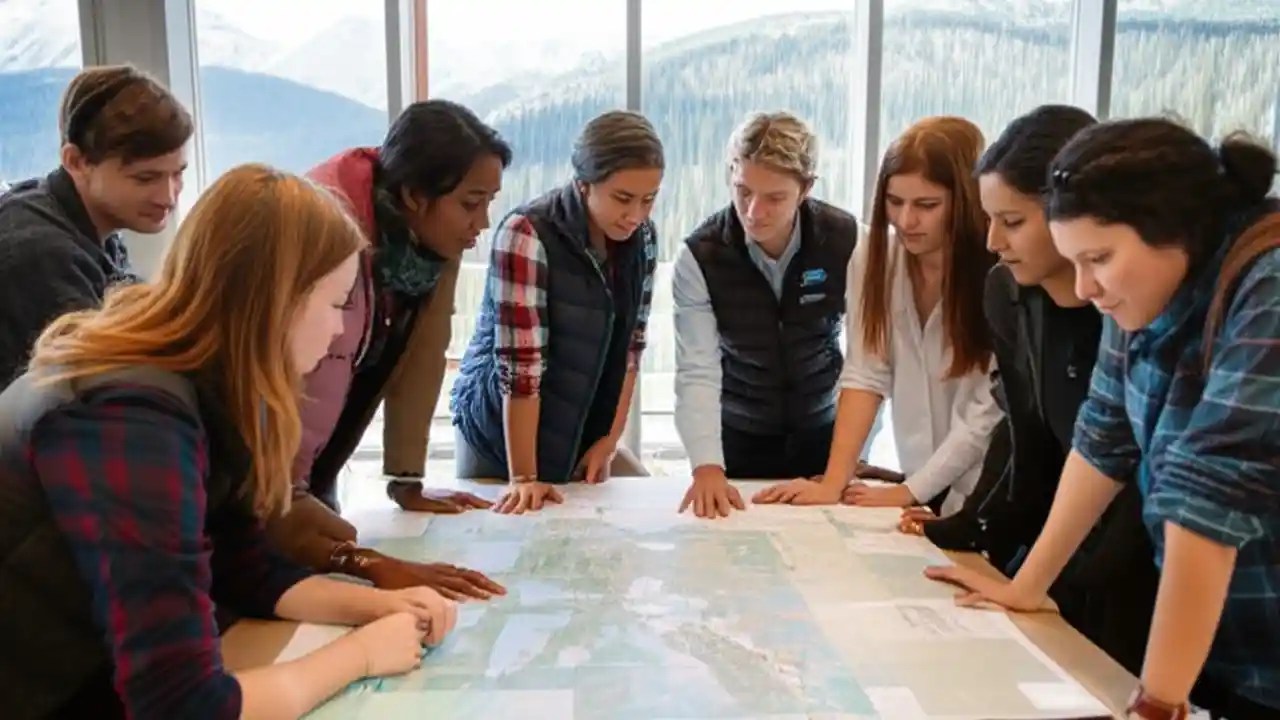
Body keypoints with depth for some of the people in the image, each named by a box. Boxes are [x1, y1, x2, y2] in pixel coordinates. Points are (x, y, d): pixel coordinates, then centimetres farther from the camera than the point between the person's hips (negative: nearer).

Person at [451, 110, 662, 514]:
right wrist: (523, 477, -27)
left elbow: (630, 344, 1)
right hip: (501, 433, -5)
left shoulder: (641, 239, -5)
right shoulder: (528, 235, -25)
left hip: (583, 430, 6)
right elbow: (520, 364, -27)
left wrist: (609, 440, -2)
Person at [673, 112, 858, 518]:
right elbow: (697, 372, -24)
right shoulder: (698, 259, -18)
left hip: (824, 431, 1)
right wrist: (707, 467, -37)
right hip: (738, 437, -1)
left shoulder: (847, 242, -16)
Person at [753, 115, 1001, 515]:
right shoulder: (873, 257, -4)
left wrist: (909, 492, -14)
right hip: (917, 484, 3)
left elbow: (989, 412, -15)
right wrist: (833, 482, -16)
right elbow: (865, 374, -8)